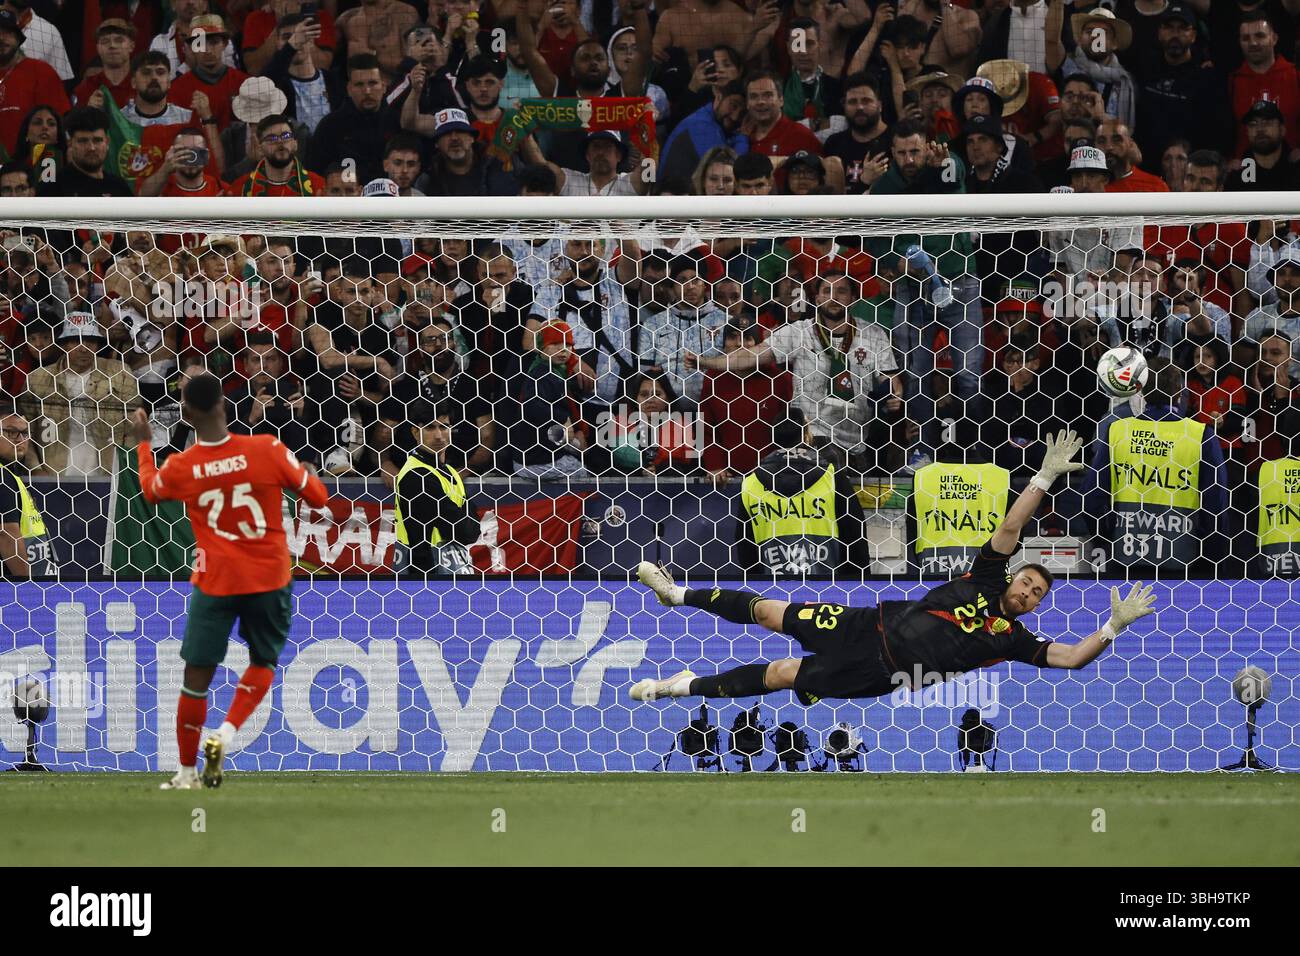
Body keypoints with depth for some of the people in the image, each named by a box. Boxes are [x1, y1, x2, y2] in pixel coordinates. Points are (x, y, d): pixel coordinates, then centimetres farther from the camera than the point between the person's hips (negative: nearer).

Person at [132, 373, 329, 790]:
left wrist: (144, 443, 31)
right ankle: (226, 734, -4)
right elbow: (318, 497, -3)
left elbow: (150, 491, 16)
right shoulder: (267, 451, -14)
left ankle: (187, 771, 17)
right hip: (270, 579, 0)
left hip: (214, 582, 0)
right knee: (263, 663, 20)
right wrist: (303, 473, 18)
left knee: (197, 675, 11)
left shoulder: (180, 468, -9)